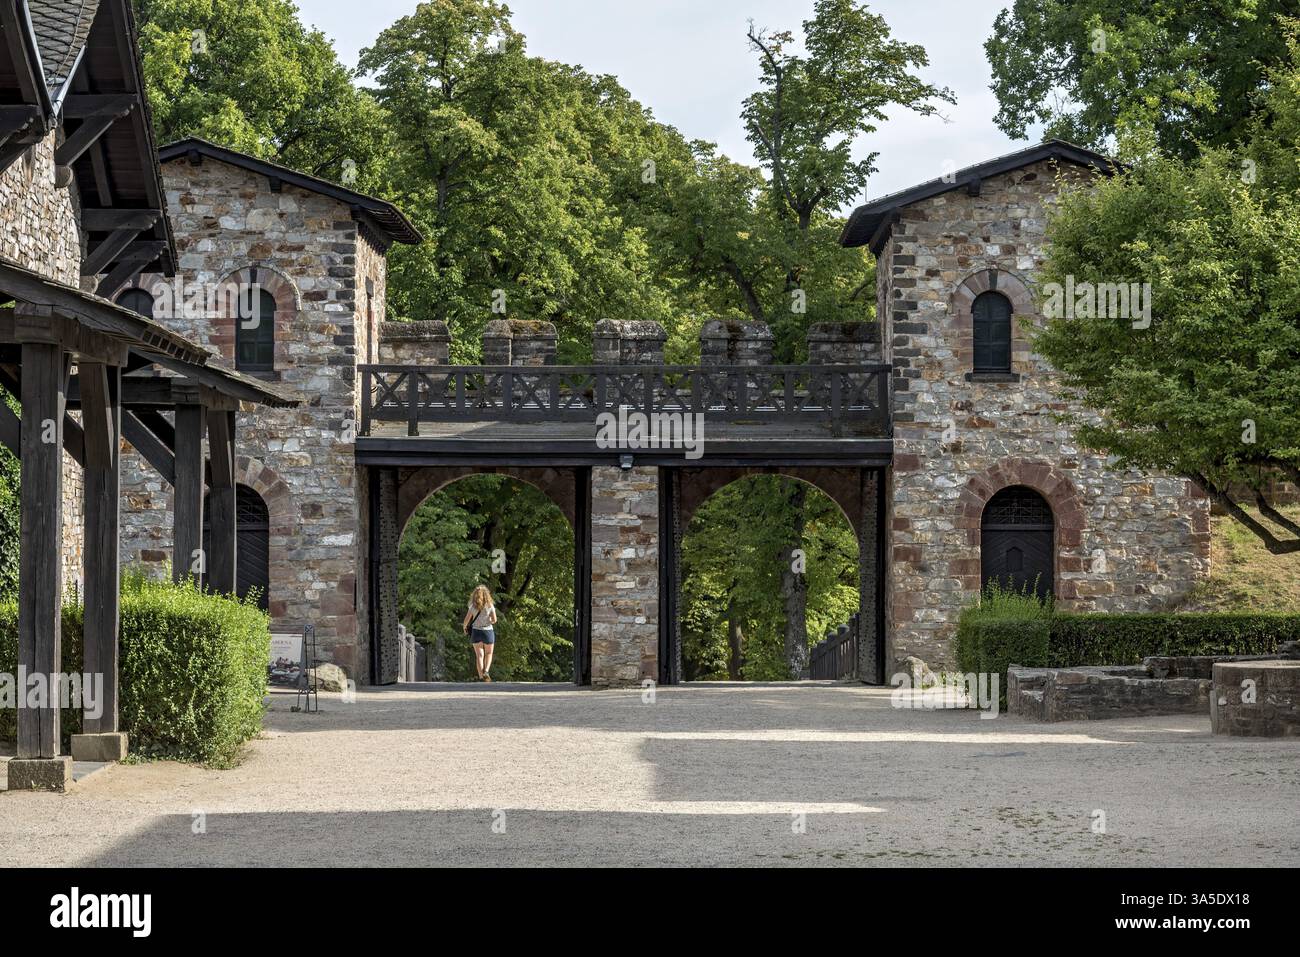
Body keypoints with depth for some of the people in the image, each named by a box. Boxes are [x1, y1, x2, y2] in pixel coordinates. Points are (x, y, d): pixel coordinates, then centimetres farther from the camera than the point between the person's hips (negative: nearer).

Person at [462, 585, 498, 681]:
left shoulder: (472, 606, -6)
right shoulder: (490, 606, -7)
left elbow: (466, 620, -5)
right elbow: (494, 620, -8)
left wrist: (464, 627, 15)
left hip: (476, 631, 1)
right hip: (487, 631, -1)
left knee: (479, 655, 6)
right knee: (488, 653, 16)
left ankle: (481, 677, 0)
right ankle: (486, 671, -7)